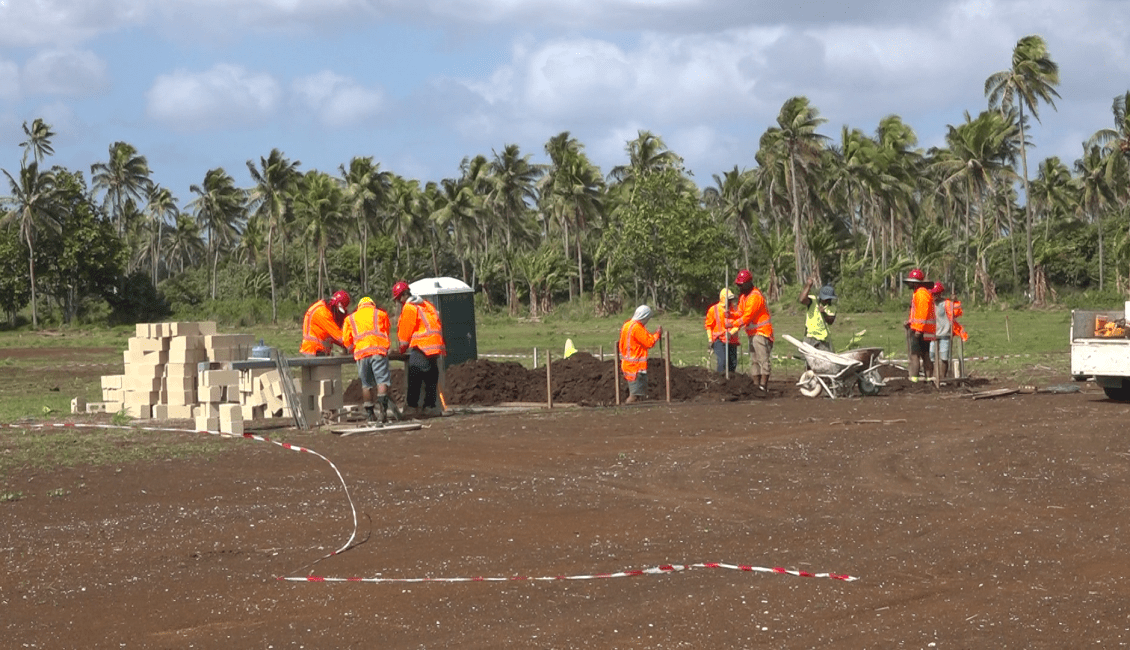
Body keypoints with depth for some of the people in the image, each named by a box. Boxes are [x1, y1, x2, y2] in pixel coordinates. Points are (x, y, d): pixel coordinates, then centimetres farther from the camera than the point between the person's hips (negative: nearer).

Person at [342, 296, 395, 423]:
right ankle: (383, 408, -24)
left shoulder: (350, 318, 21)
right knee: (382, 380, -6)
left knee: (366, 384, 8)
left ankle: (369, 413, 11)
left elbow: (346, 339, 20)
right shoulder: (381, 314, 19)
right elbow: (387, 331, 29)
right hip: (379, 350, -1)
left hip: (361, 352, 1)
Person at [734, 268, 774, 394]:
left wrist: (733, 324, -19)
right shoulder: (743, 295, 13)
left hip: (761, 331, -10)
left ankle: (763, 386, -17)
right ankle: (756, 384, 12)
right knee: (754, 361, 10)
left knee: (763, 359, -13)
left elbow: (748, 316, -21)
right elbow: (740, 312, 13)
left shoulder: (755, 296, -18)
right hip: (752, 332, 10)